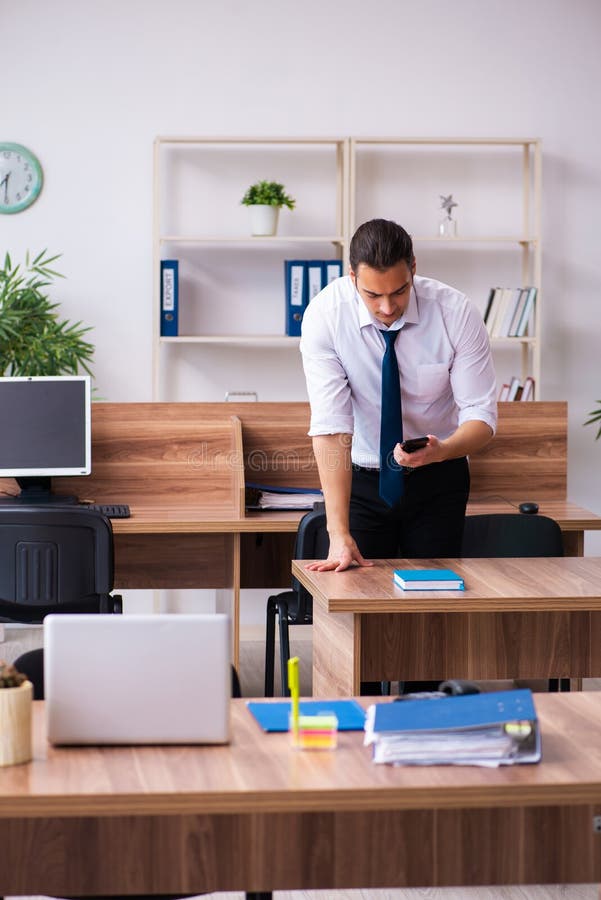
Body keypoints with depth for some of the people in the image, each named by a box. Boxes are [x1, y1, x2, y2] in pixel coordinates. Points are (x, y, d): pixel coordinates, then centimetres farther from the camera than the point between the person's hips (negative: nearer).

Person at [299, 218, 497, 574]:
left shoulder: (457, 313, -18)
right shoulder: (324, 315, -20)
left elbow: (481, 416, -15)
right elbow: (330, 425, -26)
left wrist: (441, 451, -39)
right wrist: (339, 535, -33)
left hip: (437, 479, 1)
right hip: (360, 479, -1)